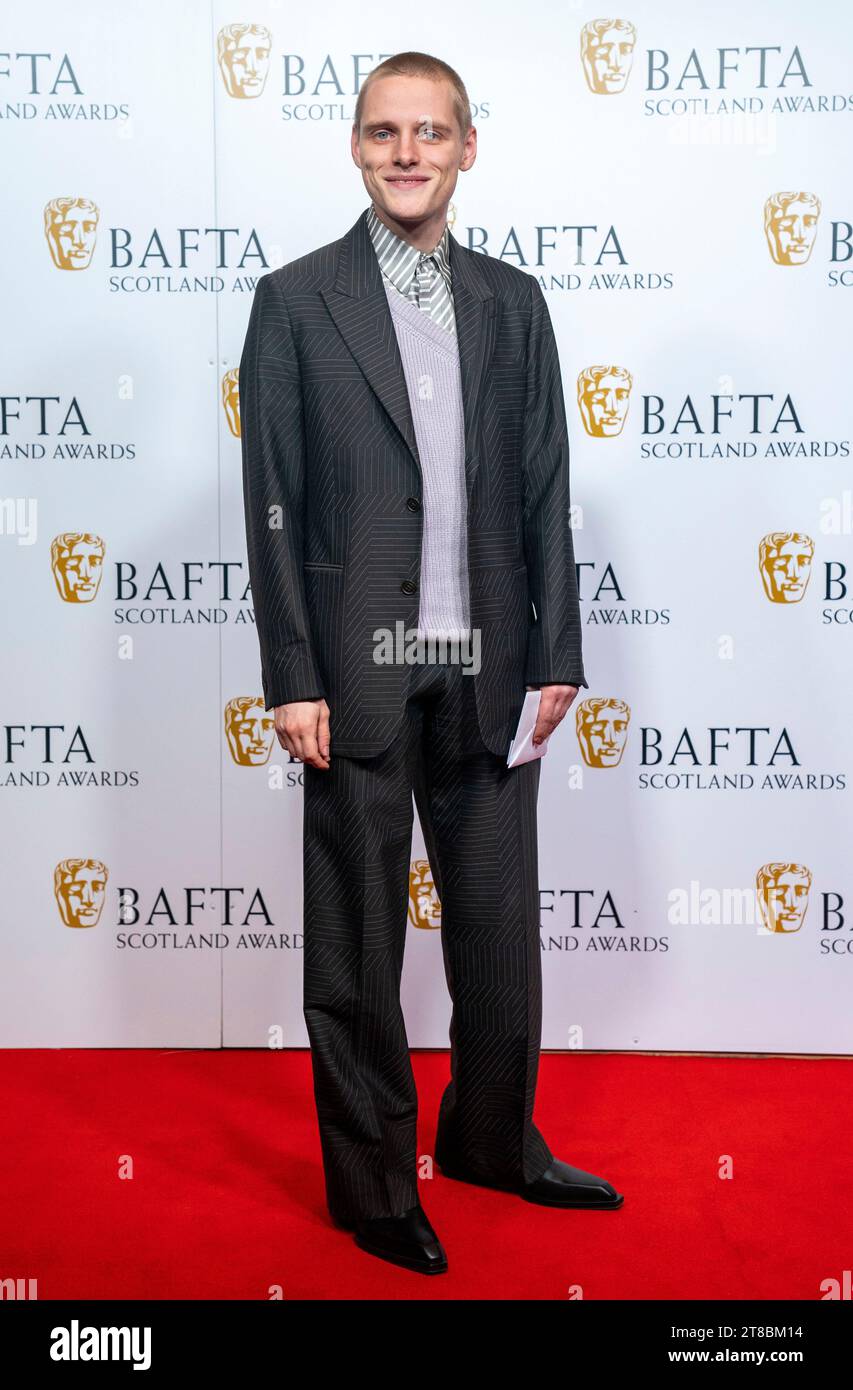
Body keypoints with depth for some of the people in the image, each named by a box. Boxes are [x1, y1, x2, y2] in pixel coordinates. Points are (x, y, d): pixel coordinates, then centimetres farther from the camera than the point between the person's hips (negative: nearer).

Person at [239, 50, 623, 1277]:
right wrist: (293, 680, -9)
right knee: (357, 944, 8)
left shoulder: (513, 303, 10)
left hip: (490, 671, 4)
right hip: (361, 672, -3)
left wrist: (555, 655, 3)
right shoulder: (296, 301, 0)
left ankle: (493, 1138, 34)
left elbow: (544, 492, 9)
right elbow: (273, 506, -4)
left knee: (500, 924, 13)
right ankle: (371, 1183, 24)